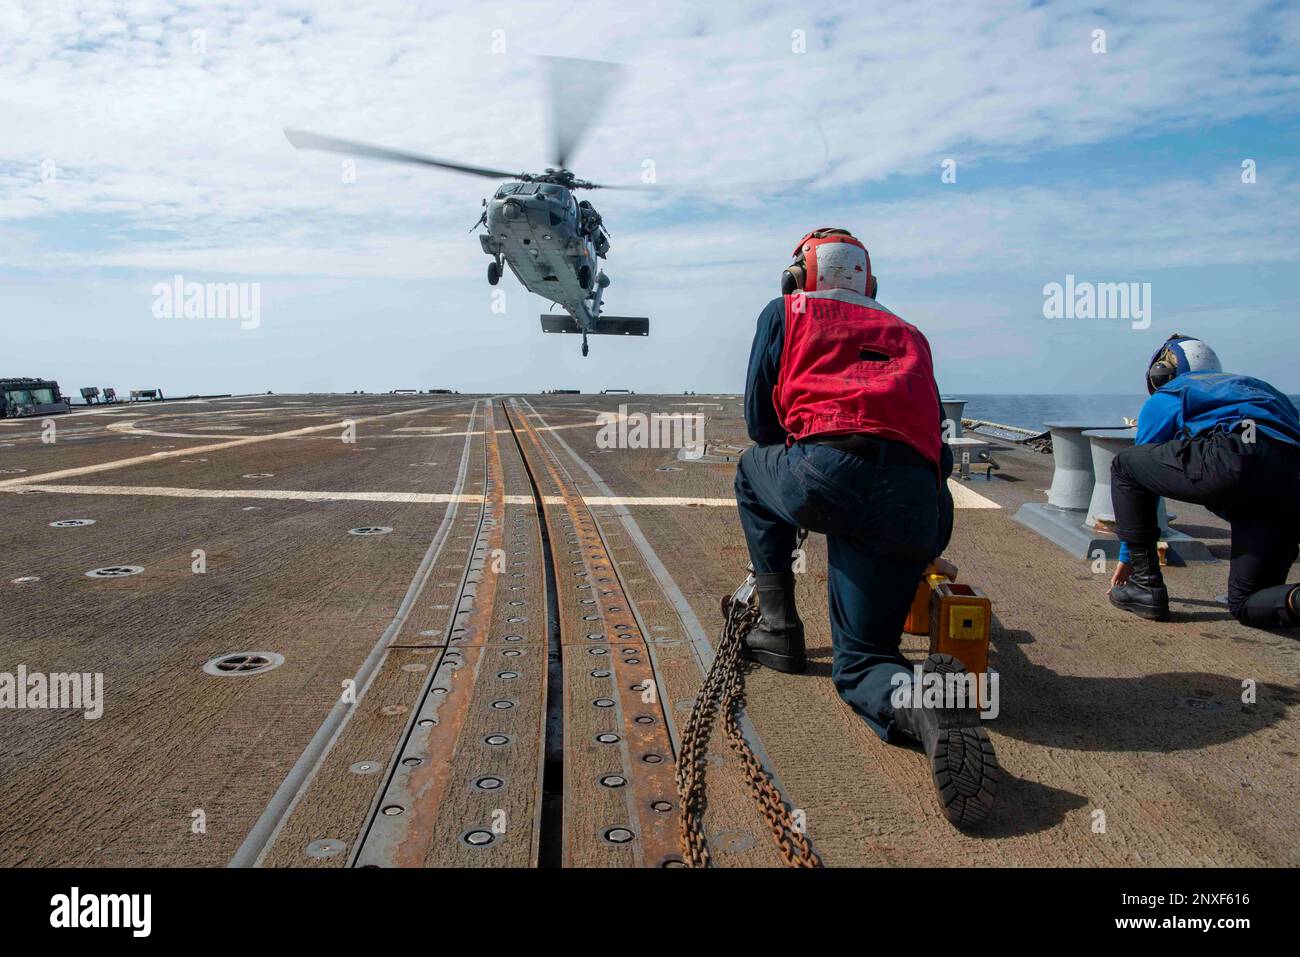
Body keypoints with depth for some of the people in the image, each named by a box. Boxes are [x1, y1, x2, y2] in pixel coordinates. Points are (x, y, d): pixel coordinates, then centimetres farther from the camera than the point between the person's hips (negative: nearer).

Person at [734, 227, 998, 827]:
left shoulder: (786, 312, 25)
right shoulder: (907, 334, 34)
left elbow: (759, 420, 22)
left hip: (825, 472, -3)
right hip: (917, 502, 4)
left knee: (753, 471, 34)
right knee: (858, 663, 15)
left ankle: (778, 629, 23)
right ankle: (920, 700, -22)